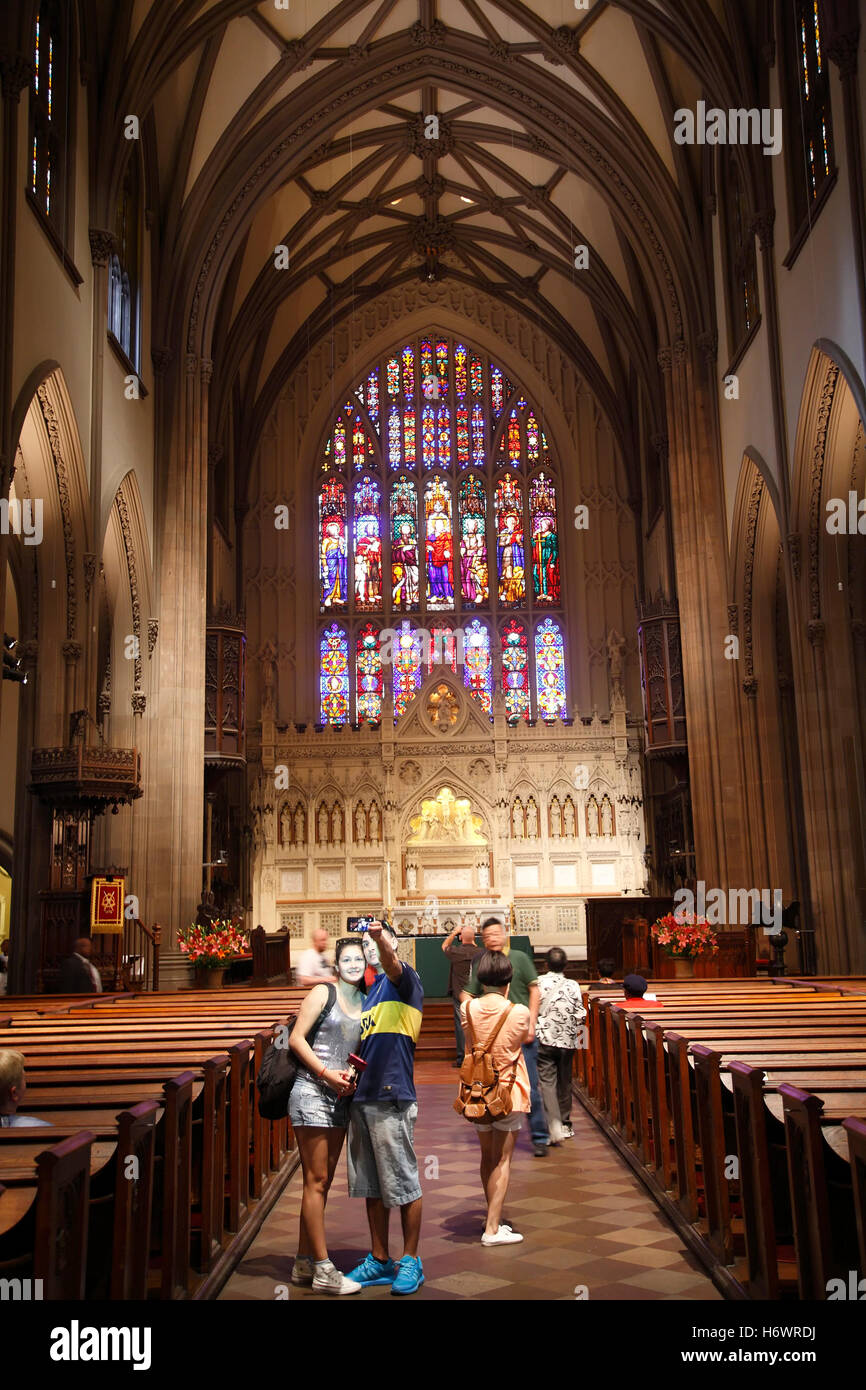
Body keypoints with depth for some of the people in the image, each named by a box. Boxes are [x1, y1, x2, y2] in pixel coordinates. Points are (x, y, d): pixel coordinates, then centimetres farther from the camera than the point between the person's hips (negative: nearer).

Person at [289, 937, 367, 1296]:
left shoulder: (365, 1002, 12)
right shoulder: (323, 992, -4)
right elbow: (296, 1038, -9)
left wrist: (354, 1077, 0)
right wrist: (326, 1073, -16)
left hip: (340, 1097, 7)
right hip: (311, 1092, -7)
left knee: (323, 1182, 11)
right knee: (316, 1181, -4)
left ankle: (304, 1264, 21)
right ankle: (323, 1270, 0)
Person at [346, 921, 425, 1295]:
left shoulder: (404, 979, -3)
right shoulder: (370, 990, 19)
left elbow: (392, 965, -29)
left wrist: (380, 934, -49)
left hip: (392, 1097, -8)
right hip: (363, 1096, 8)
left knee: (403, 1185, 0)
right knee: (371, 1187, 14)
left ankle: (410, 1262, 11)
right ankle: (379, 1261, 24)